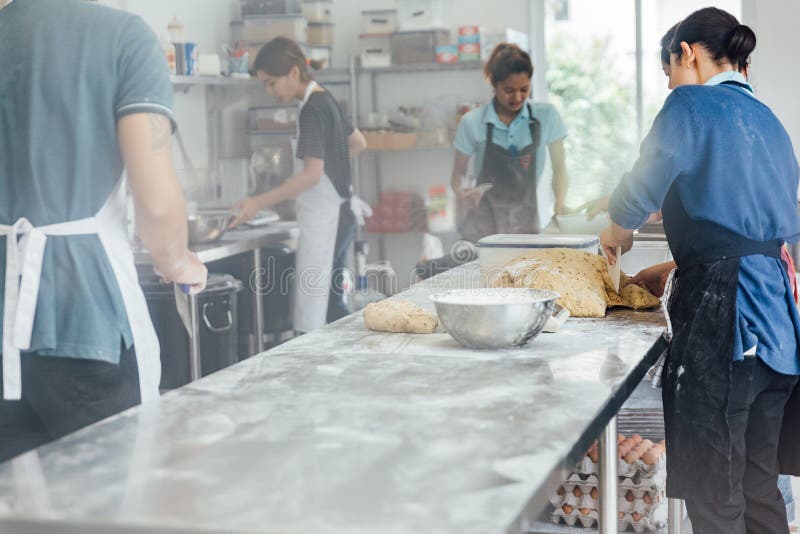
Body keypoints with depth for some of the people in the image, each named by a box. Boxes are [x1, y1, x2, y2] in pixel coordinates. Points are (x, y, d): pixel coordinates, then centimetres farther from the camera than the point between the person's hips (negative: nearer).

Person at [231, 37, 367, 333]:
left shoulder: (312, 110, -16)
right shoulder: (326, 100, 12)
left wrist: (260, 202, -25)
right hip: (338, 215, 10)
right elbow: (358, 143, 25)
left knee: (312, 320, -10)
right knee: (330, 311, 11)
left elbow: (312, 174, -24)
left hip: (323, 220, -10)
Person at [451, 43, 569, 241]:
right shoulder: (472, 123, -2)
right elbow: (458, 174, 7)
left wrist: (559, 206, -11)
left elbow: (559, 168, 4)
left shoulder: (546, 116, 0)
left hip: (530, 224, 1)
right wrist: (461, 192, -15)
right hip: (486, 224, 0)